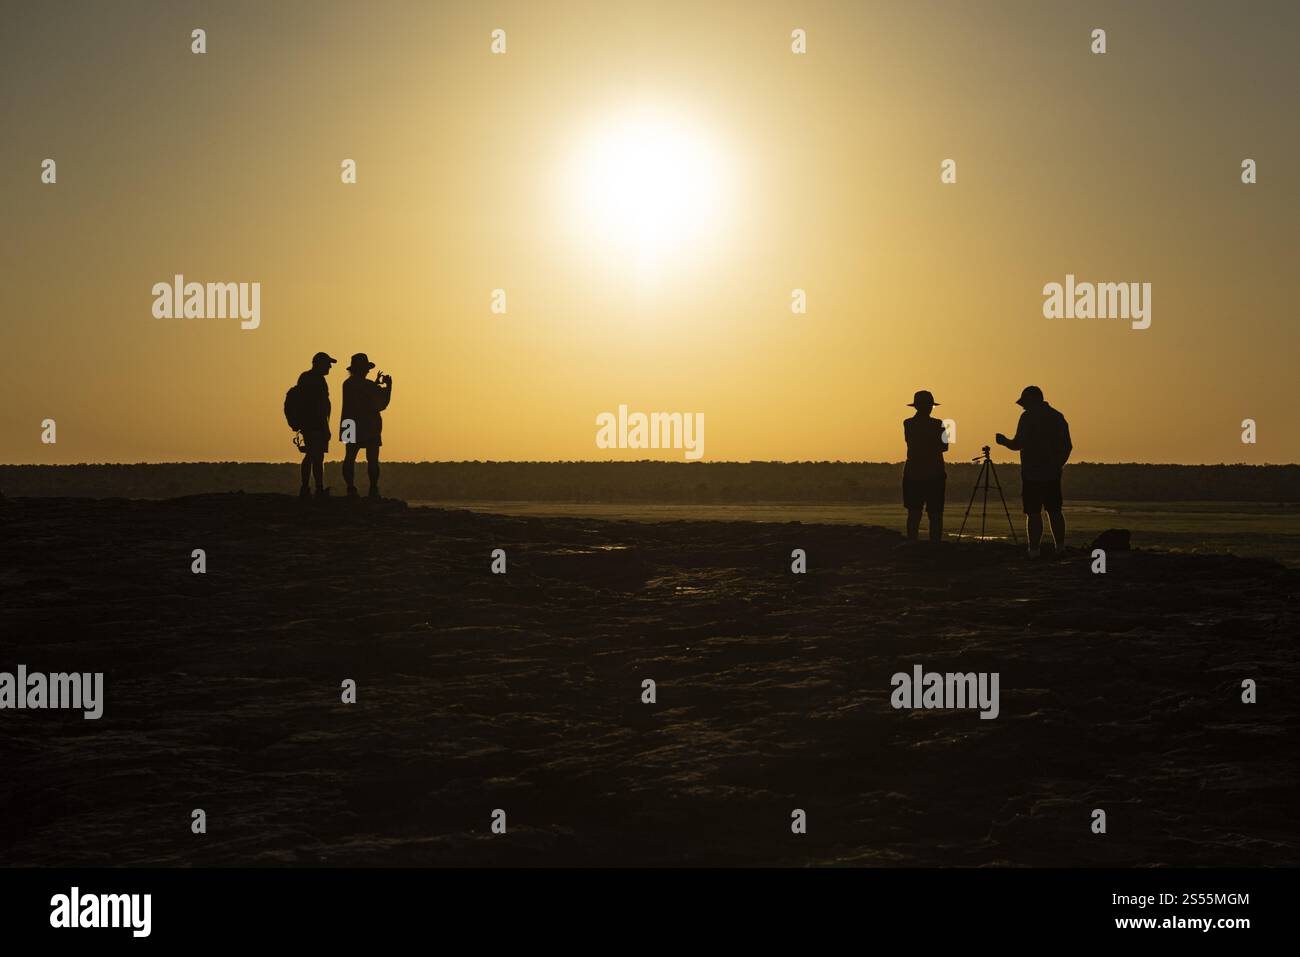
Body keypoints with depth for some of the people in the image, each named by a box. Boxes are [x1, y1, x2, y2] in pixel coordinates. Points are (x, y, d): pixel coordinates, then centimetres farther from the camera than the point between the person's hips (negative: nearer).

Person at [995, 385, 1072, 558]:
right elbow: (1067, 446, 11)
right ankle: (1060, 547, 15)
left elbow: (1018, 445, -13)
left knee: (1033, 513, -4)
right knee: (1054, 511, 14)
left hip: (1032, 473, -6)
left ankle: (1034, 550, -7)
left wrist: (1004, 441, 6)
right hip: (1053, 473, 6)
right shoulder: (1057, 417, 10)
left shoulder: (1028, 417, -9)